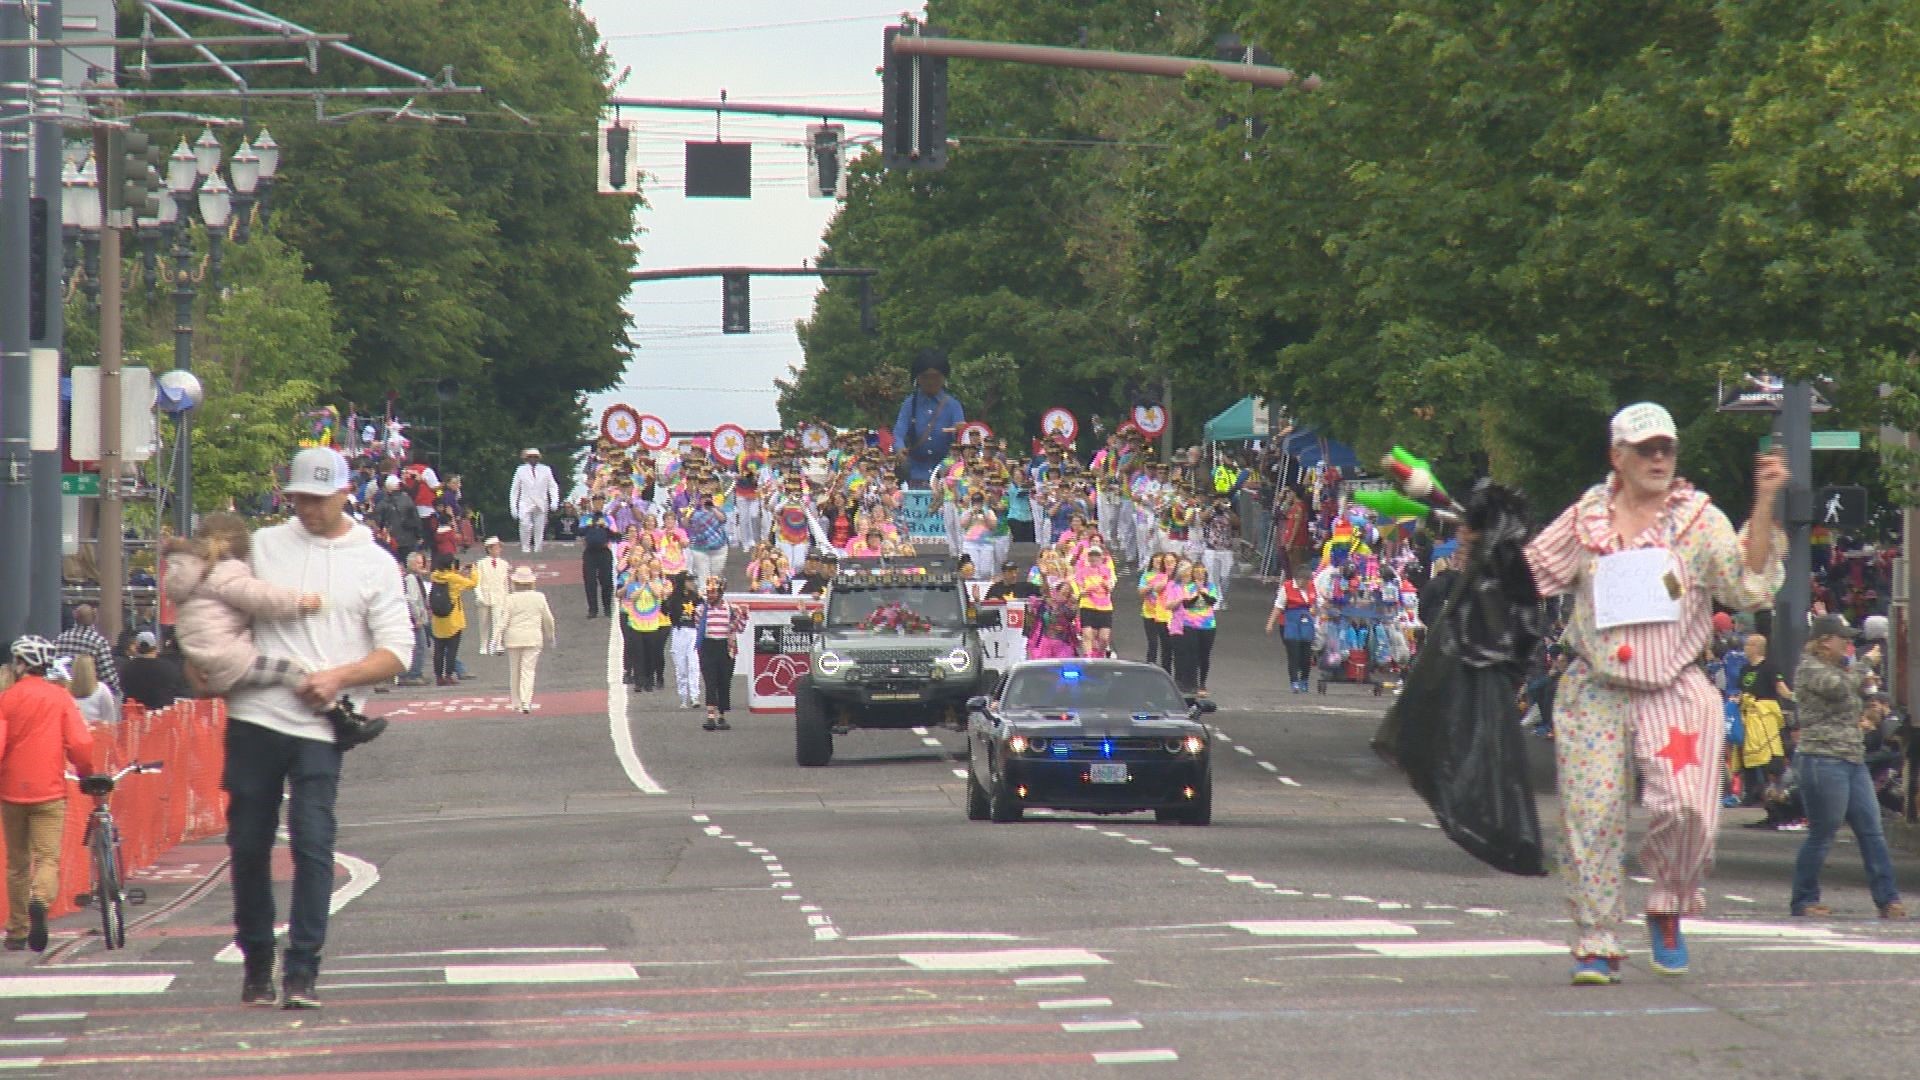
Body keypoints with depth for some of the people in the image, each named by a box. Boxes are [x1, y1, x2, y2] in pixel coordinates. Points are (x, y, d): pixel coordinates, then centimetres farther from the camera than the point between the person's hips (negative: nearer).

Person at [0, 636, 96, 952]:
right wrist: (86, 772, 10)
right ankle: (40, 900, -34)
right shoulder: (60, 698, 0)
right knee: (48, 857, -3)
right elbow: (80, 744, -8)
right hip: (49, 792, -1)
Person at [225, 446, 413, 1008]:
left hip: (318, 725, -2)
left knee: (312, 844, -11)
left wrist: (339, 676, -12)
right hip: (253, 715, 2)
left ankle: (301, 972, -9)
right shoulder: (263, 546, 12)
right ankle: (256, 963, 17)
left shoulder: (374, 563, 6)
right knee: (248, 844, 4)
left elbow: (396, 651, 3)